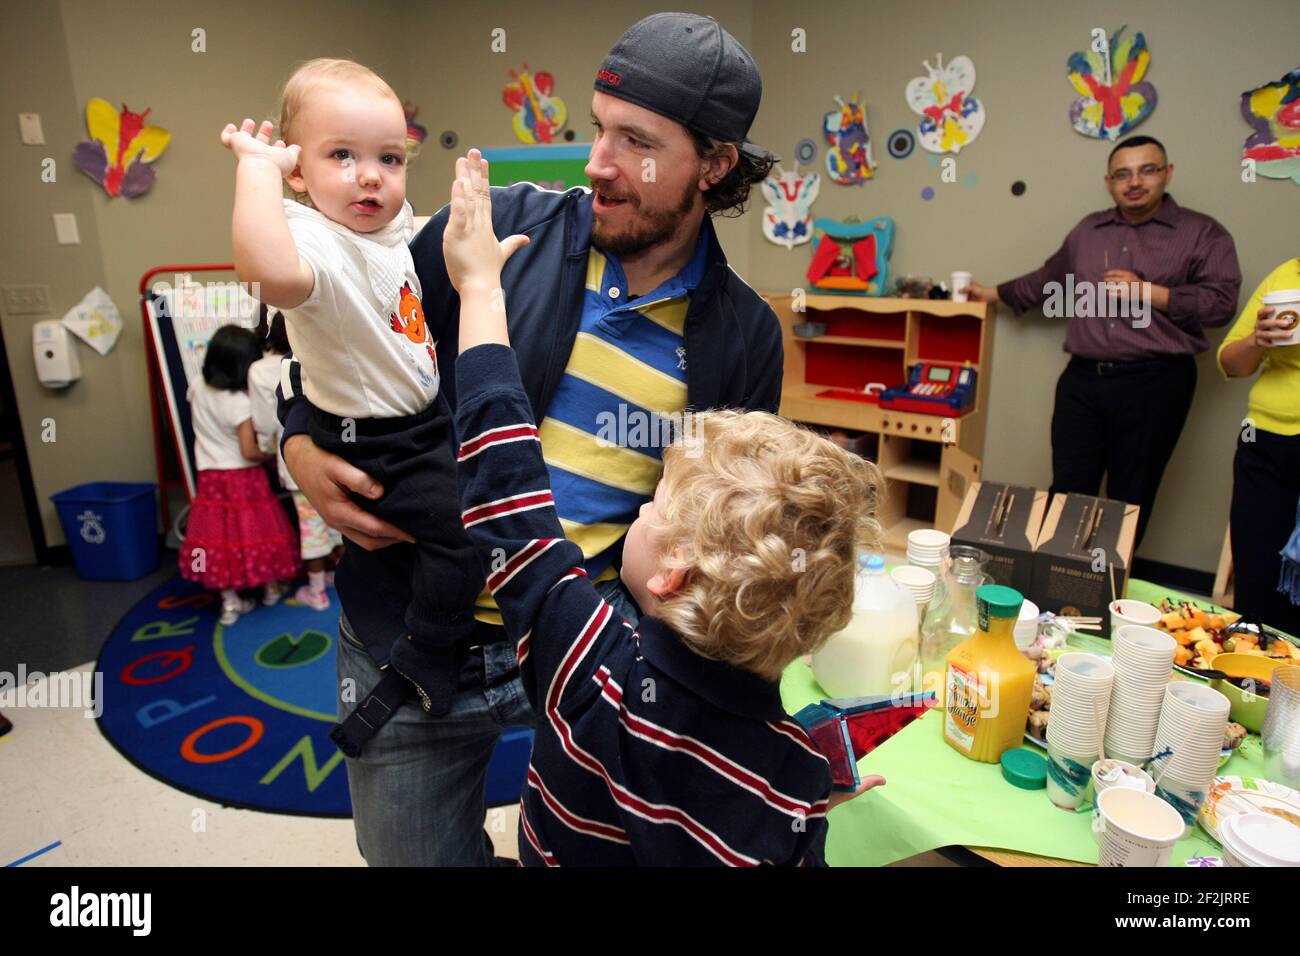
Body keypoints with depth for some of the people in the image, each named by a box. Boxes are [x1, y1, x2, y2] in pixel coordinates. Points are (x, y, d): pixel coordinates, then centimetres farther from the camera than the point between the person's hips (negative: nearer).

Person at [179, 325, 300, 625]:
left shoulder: (197, 388, -1)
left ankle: (230, 602, 14)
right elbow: (249, 451, -21)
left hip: (210, 477, 5)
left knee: (220, 534, 9)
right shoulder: (240, 402, -20)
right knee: (255, 530, 11)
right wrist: (272, 456, -3)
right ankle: (272, 588, 29)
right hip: (243, 478, -5)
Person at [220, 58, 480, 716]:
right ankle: (423, 658, 11)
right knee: (464, 530, -16)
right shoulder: (317, 244, -31)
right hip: (376, 444, -9)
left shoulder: (389, 217, -4)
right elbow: (270, 272, -56)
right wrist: (257, 165, -43)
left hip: (422, 410, 10)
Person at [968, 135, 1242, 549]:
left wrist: (1146, 292, -11)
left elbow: (1221, 302, -6)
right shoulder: (1088, 230, 17)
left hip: (1154, 384, -3)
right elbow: (1048, 279, 30)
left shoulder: (1203, 233, 3)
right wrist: (996, 293, 35)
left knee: (1130, 500, 4)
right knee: (1068, 492, -1)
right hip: (1083, 379, 3)